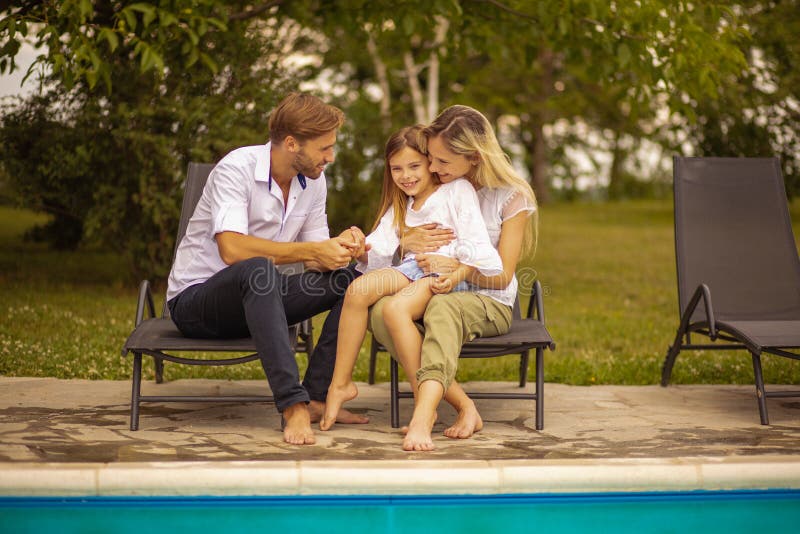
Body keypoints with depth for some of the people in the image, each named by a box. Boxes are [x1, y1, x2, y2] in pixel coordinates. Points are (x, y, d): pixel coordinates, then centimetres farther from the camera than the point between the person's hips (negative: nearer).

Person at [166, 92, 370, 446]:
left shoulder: (313, 181, 3)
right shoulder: (237, 168, -19)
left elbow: (316, 258, 5)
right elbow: (232, 249, -32)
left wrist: (340, 245, -19)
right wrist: (311, 250, -30)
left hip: (254, 298, 7)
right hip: (194, 301, -7)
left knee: (352, 280, -11)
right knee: (257, 269, -39)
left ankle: (315, 397, -17)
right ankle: (293, 405, -42)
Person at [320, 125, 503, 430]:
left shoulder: (458, 191, 6)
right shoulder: (399, 207, 28)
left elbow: (476, 248, -5)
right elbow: (378, 251, 14)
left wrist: (455, 277, -21)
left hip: (446, 276, -6)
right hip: (411, 269, 6)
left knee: (396, 308, -35)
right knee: (358, 289, -26)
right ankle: (339, 384, -24)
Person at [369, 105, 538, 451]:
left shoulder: (512, 197, 0)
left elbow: (501, 276, -5)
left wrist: (451, 266, -21)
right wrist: (406, 242, -9)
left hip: (489, 304, -4)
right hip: (431, 293, 4)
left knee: (442, 307, -41)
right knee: (381, 312, -32)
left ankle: (422, 416, -57)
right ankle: (464, 406, -37)